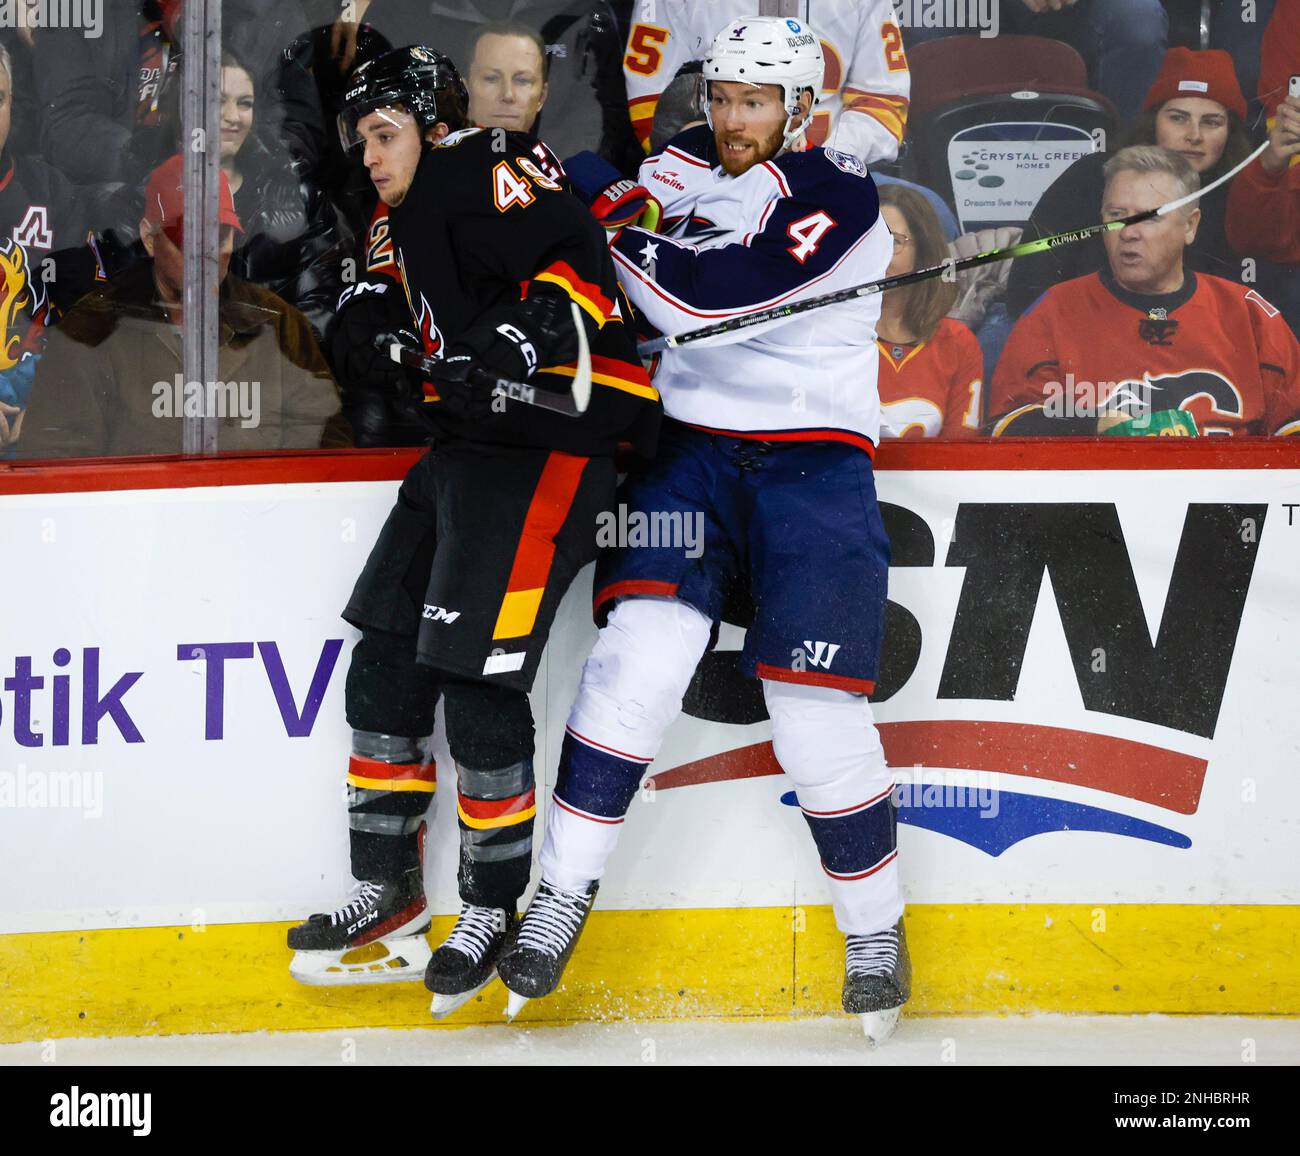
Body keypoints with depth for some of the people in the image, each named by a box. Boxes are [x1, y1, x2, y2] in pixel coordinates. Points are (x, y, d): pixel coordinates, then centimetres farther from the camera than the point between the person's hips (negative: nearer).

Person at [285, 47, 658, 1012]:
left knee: (477, 675, -13)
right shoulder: (414, 221, 22)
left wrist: (539, 327, -36)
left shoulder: (490, 171, -9)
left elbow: (583, 255, -22)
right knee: (386, 662, 8)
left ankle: (496, 910, 1)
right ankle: (389, 898, 16)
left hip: (554, 444, -11)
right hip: (471, 444, 11)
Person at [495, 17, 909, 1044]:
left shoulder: (840, 197, -11)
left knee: (816, 709, -8)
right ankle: (563, 894, -8)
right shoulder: (687, 163, 8)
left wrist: (606, 231, -14)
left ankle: (877, 929, 12)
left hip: (813, 462, -4)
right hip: (690, 447, 4)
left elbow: (706, 298, -22)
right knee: (641, 649, -16)